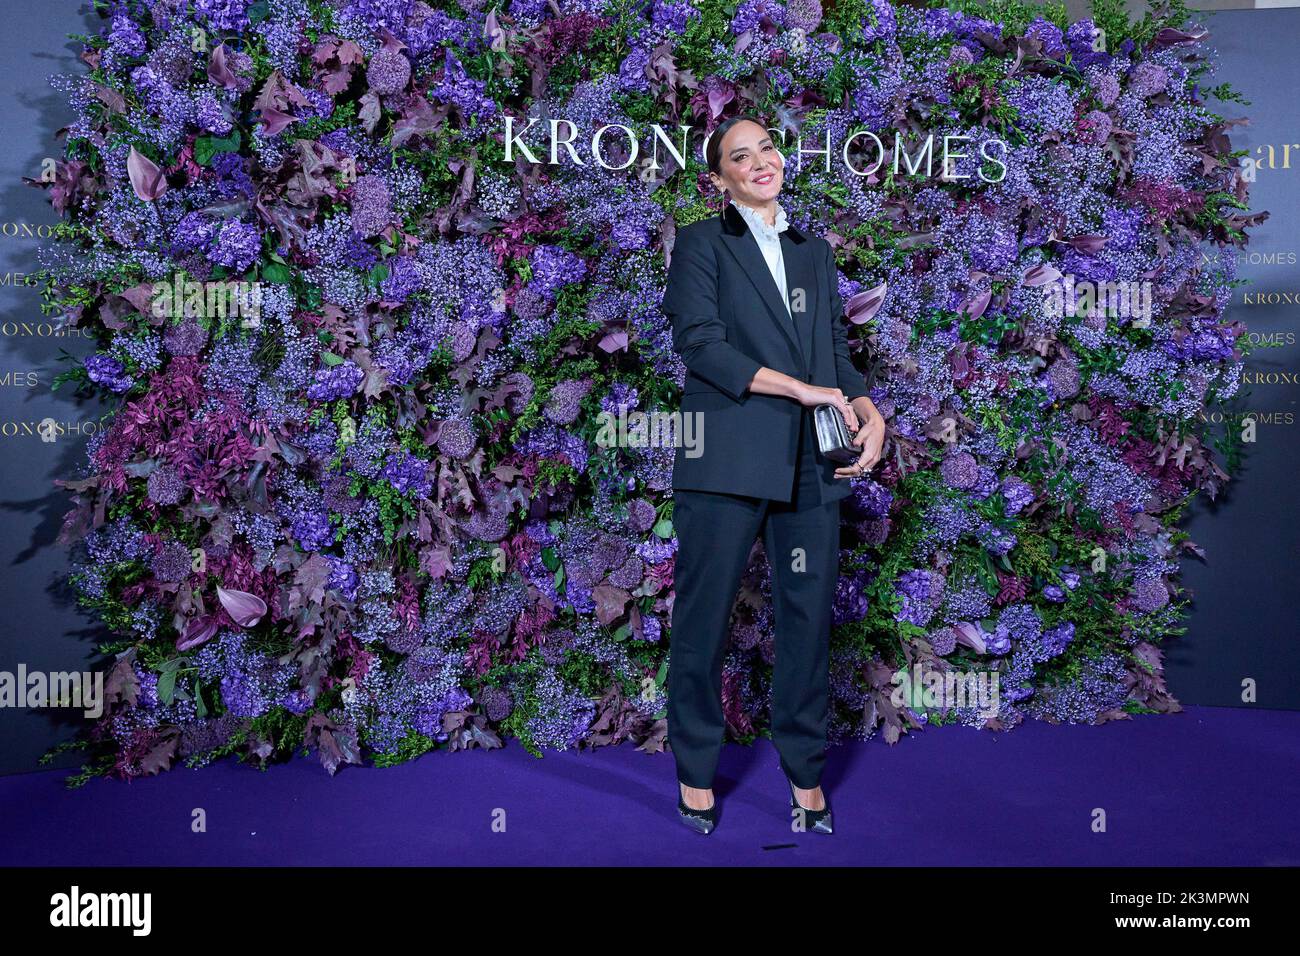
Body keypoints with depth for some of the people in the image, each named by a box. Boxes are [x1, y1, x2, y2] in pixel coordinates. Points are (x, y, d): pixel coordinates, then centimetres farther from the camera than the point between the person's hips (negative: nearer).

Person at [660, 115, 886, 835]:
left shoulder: (813, 252, 21)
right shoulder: (701, 243, 6)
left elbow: (837, 347, 18)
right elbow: (698, 343, -7)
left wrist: (868, 409, -2)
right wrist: (797, 388, -12)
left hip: (811, 465, 4)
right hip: (727, 459, -4)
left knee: (808, 619, 6)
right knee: (703, 620, 2)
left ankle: (805, 774, 20)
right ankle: (695, 773, 18)